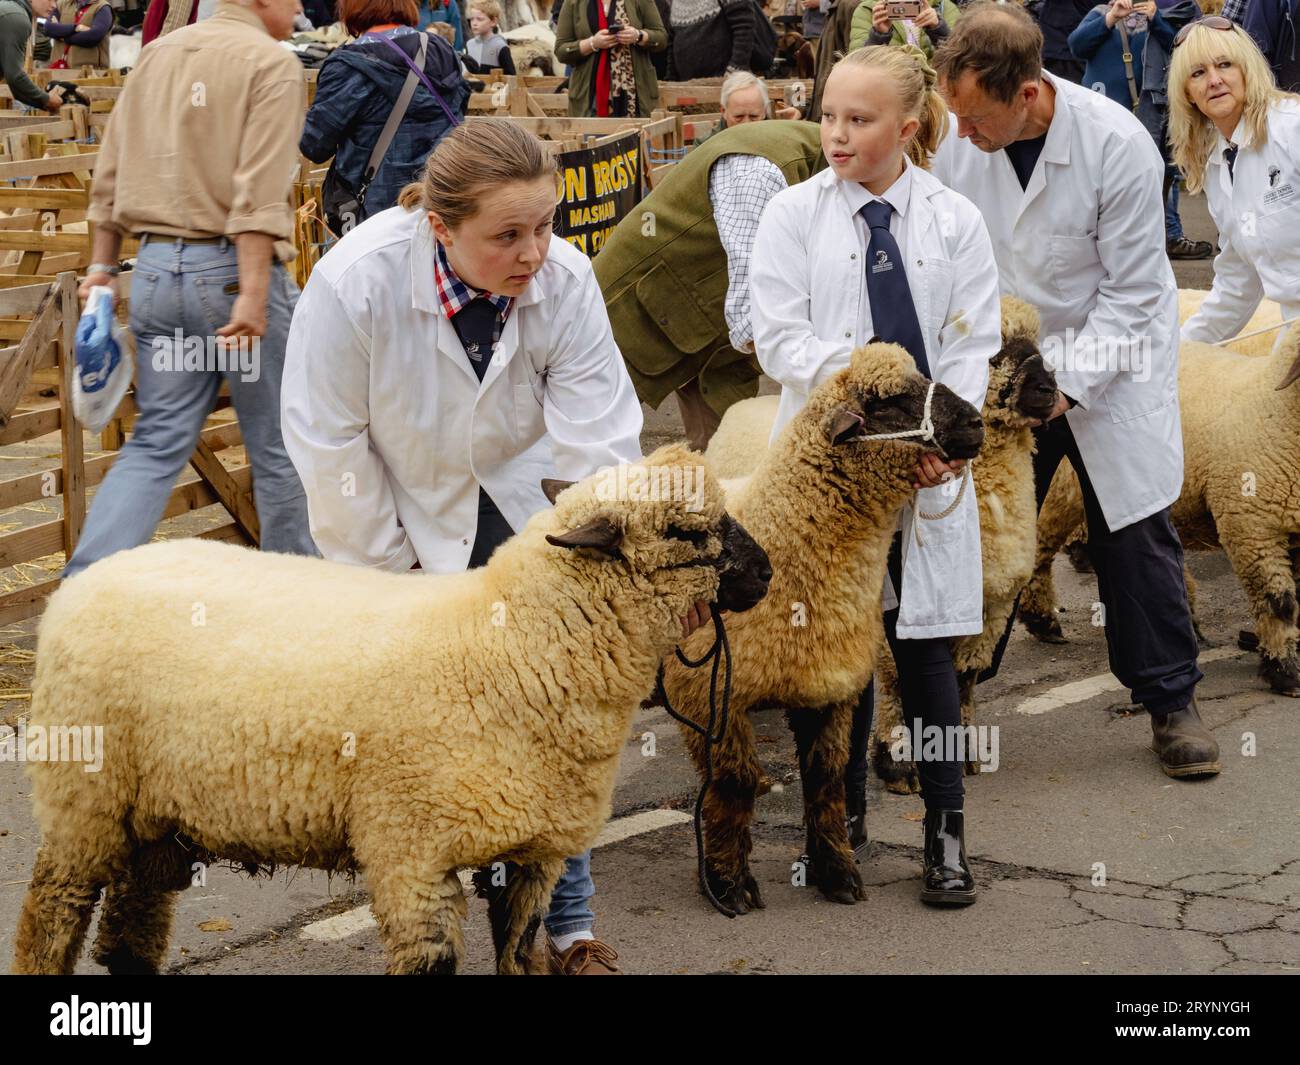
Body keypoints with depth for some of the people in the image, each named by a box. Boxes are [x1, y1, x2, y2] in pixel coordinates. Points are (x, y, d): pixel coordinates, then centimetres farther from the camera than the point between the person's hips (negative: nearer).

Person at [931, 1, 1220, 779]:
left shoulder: (1118, 145, -24)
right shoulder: (961, 145, -13)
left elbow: (1132, 291, -18)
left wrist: (1066, 386, -23)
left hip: (1107, 362, -3)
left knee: (1135, 536, 1)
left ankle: (1172, 701, 16)